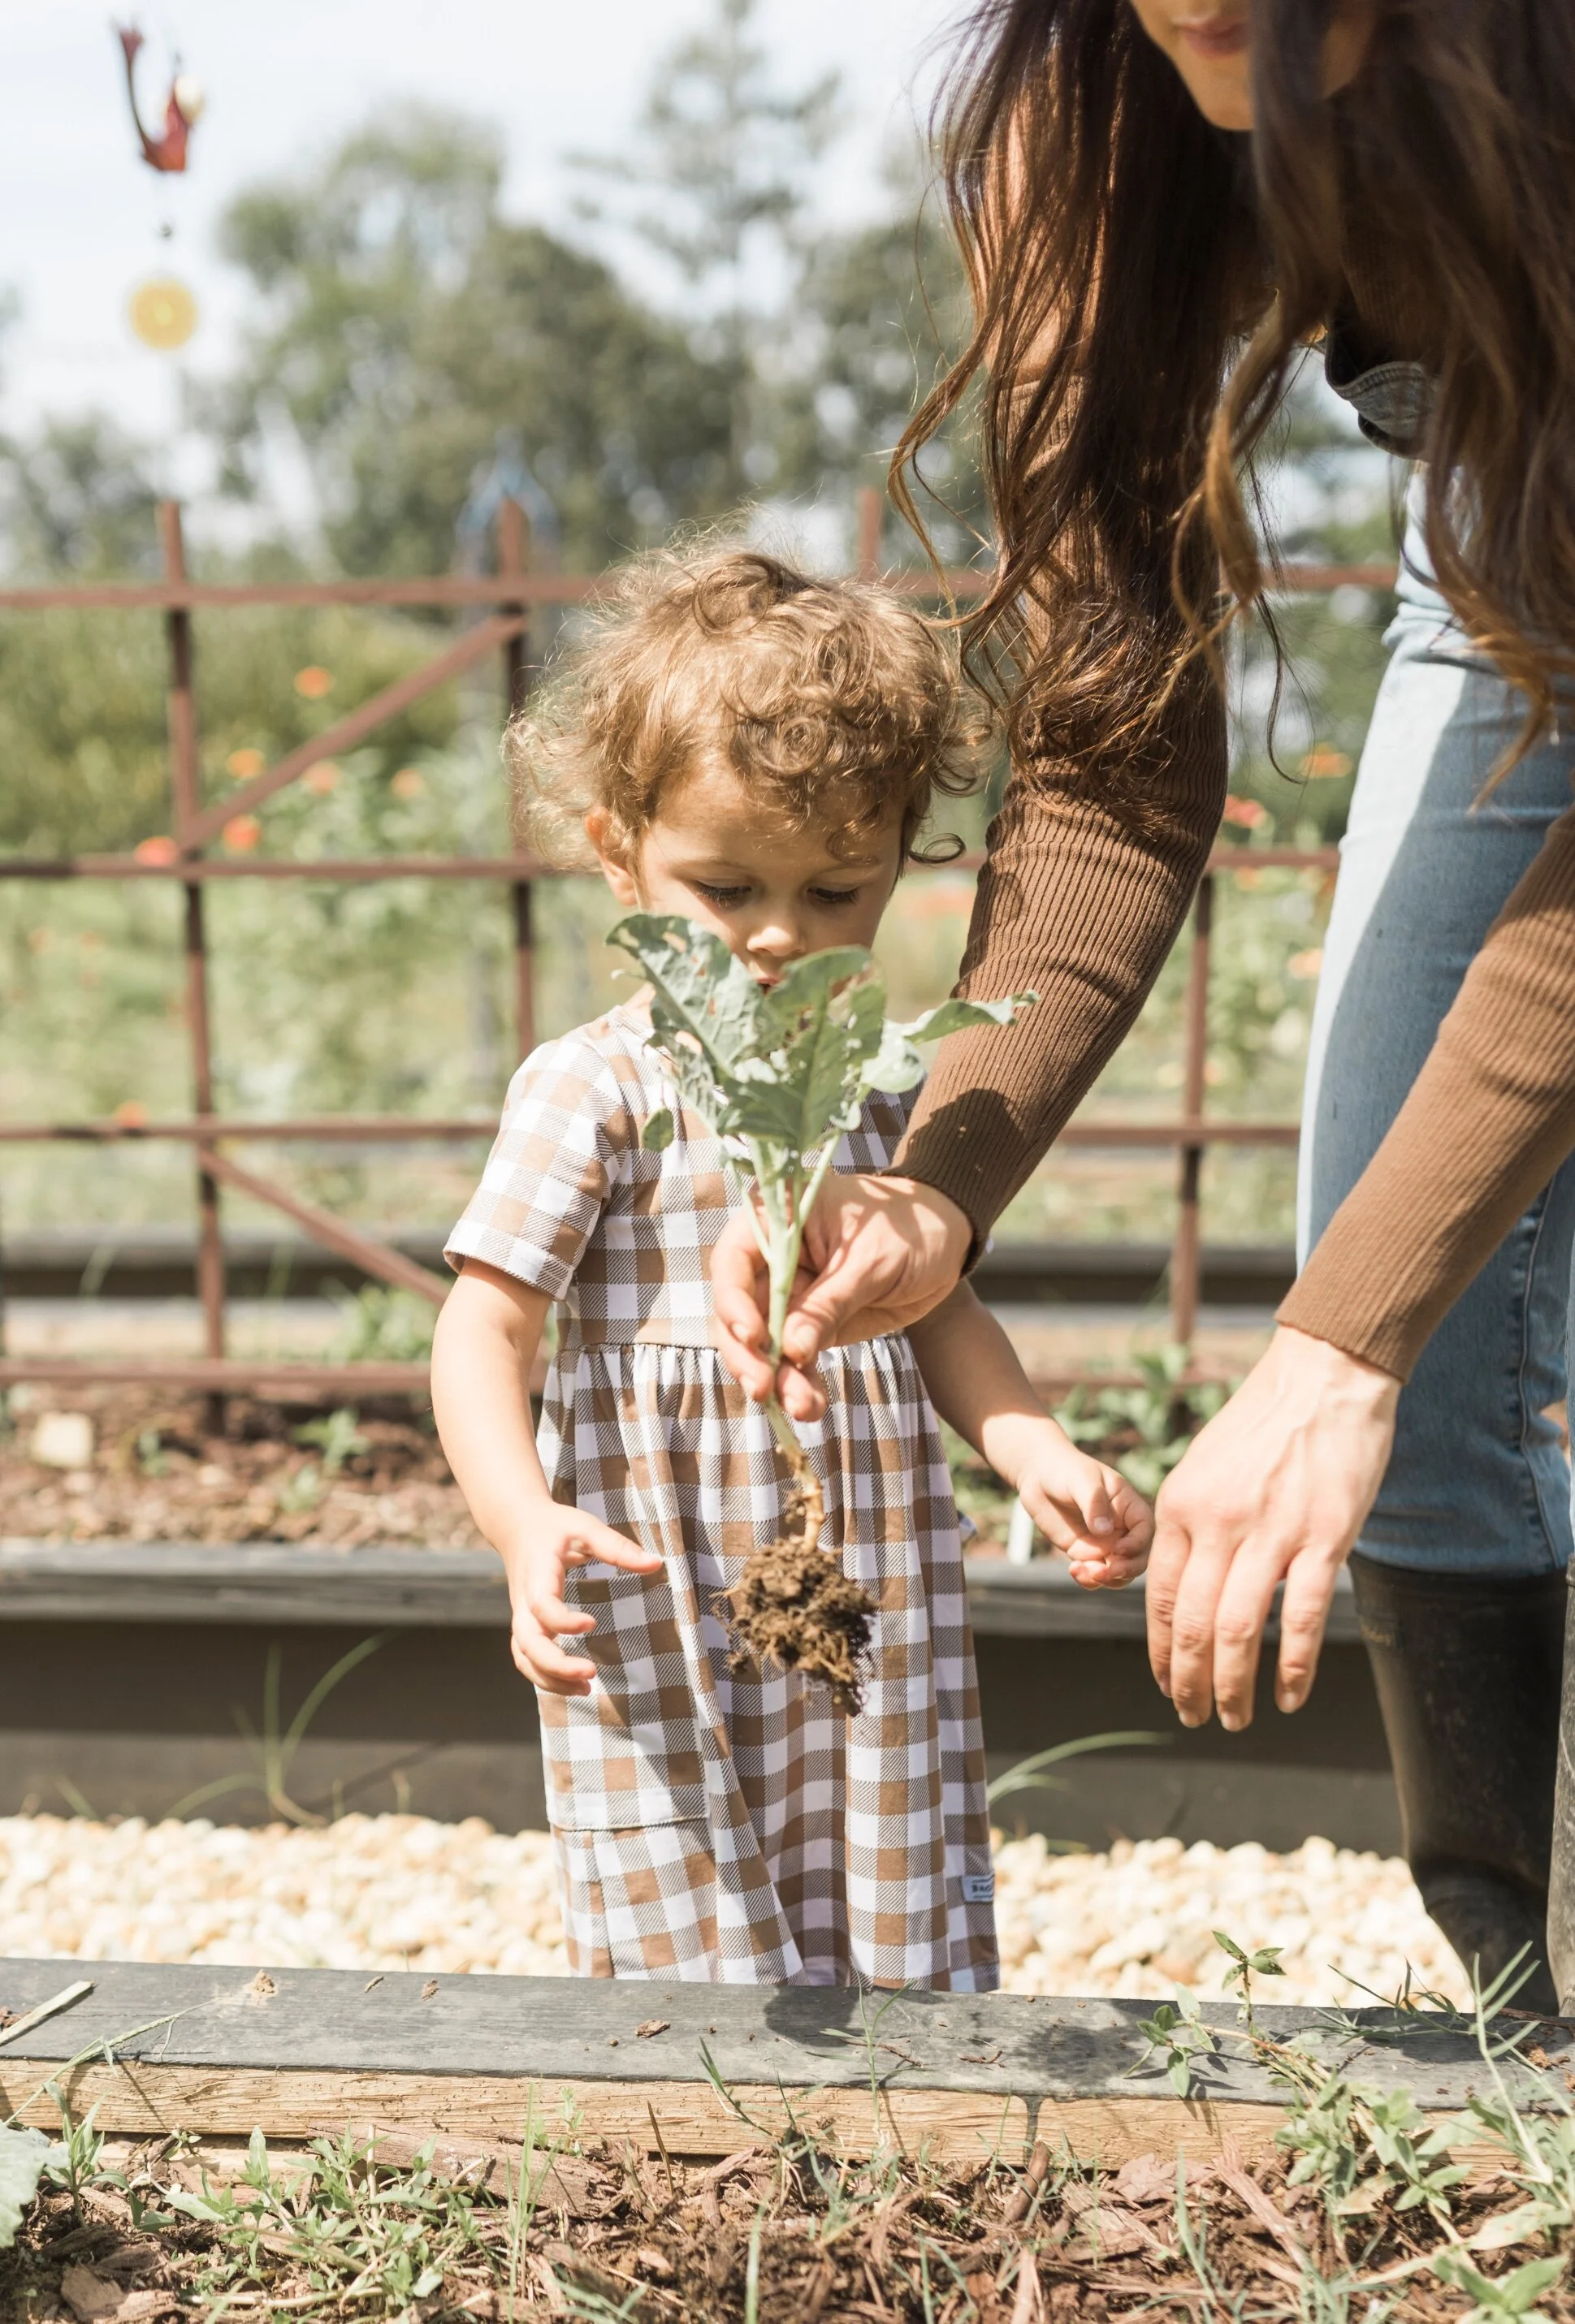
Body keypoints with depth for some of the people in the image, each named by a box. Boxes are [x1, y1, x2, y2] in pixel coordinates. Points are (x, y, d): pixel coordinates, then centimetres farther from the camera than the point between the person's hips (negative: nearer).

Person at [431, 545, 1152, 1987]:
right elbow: (485, 1329, -13)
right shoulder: (596, 1092, -10)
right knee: (696, 1967, 2)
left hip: (882, 1634, 4)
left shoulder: (892, 1083, 6)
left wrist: (1035, 1451, 0)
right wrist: (526, 1525, -30)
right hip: (665, 1636, -4)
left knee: (908, 1963, 11)